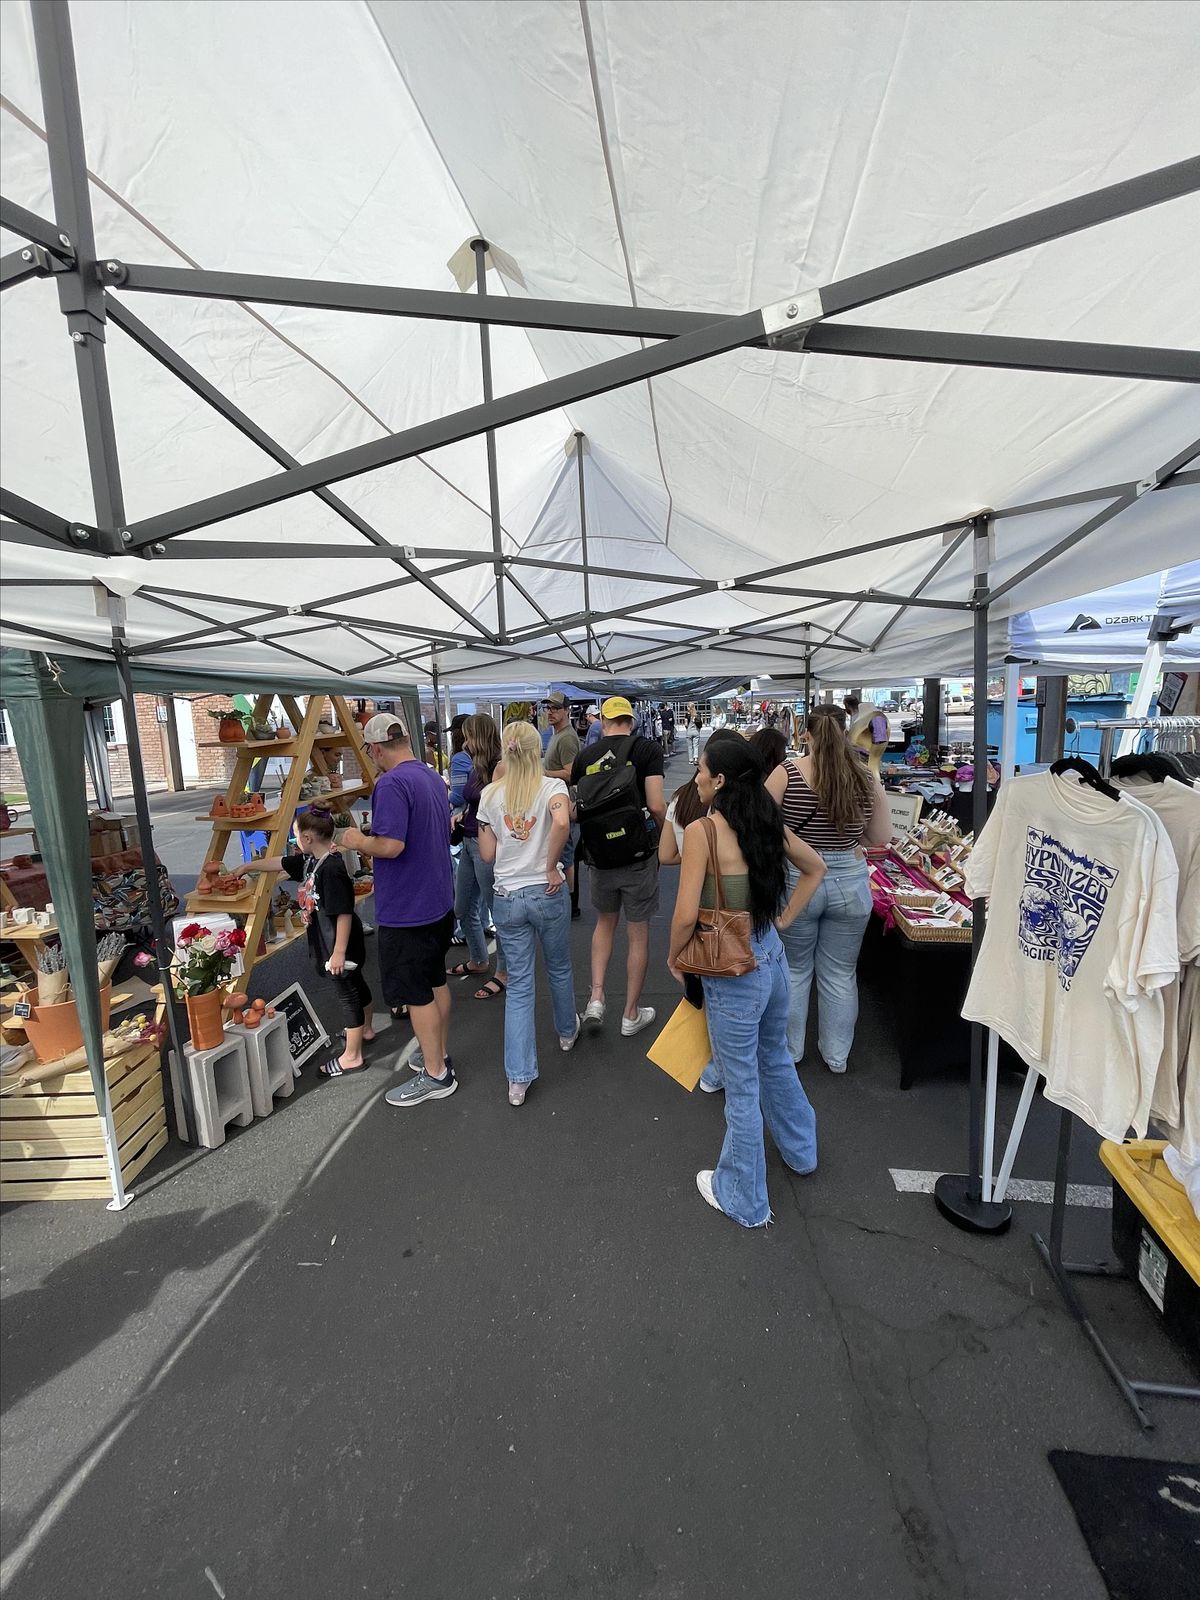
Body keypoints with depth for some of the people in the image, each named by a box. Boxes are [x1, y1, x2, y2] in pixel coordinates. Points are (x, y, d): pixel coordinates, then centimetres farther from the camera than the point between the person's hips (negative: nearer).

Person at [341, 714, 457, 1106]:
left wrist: (359, 842, -8)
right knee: (435, 981, 21)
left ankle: (436, 1076, 20)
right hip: (438, 901, 9)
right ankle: (441, 1056, 37)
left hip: (407, 909, -9)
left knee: (416, 994, 6)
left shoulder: (391, 784, -21)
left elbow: (391, 845, -29)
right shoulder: (433, 777, 7)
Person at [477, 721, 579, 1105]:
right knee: (559, 968, 22)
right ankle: (567, 1032, 46)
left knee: (518, 984, 9)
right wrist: (551, 869, -18)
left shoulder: (490, 794, 0)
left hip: (507, 897, 2)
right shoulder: (552, 786, -9)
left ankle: (518, 1079, 12)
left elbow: (487, 855, 1)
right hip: (547, 894, -2)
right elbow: (562, 823, -31)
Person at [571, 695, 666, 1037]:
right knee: (638, 935, 11)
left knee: (605, 922, 26)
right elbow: (656, 806, -15)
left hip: (599, 856, 3)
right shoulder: (647, 749, -6)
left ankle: (596, 997, 18)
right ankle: (632, 1015, 24)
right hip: (638, 856, -3)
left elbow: (575, 807, 9)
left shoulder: (584, 756, 4)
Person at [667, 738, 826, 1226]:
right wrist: (783, 919, 14)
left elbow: (686, 915, -23)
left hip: (732, 971, -7)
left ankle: (743, 1199, 34)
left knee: (742, 1086, 11)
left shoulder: (702, 829, -21)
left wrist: (674, 958, -5)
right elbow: (816, 868, 14)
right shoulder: (767, 821, 0)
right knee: (775, 1058, 30)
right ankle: (801, 1151, 54)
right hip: (771, 956, 8)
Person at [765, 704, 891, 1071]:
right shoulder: (867, 779, -5)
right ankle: (837, 1056, 33)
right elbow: (881, 837, 3)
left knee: (793, 971, 16)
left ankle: (789, 1051, 32)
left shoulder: (786, 774, -12)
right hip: (850, 882, 2)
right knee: (840, 974, 18)